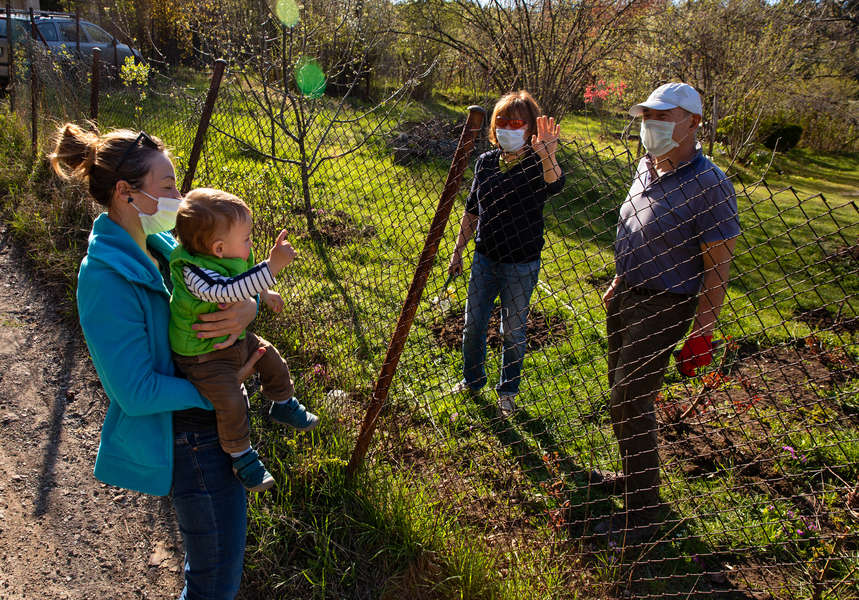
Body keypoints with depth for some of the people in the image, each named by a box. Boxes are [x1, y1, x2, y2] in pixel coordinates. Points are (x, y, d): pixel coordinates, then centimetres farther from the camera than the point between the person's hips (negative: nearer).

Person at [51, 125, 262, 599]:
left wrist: (247, 309, -18)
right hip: (185, 439, -8)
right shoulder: (107, 279, -25)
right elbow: (136, 393, -24)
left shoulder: (157, 244, 0)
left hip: (212, 419, 9)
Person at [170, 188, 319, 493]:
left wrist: (264, 293, 18)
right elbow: (226, 291, -52)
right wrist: (272, 265, -57)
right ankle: (241, 455, 7)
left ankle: (283, 405, 44)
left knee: (273, 360, 16)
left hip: (236, 337, 8)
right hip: (203, 354, -8)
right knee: (231, 401, -17)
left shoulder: (233, 258, -8)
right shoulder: (192, 272, -35)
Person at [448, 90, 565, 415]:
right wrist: (457, 250, 13)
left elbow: (554, 185, -37)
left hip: (521, 265, -4)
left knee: (513, 331, 10)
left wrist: (548, 155, -57)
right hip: (484, 258, 4)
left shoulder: (536, 165, -12)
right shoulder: (486, 161, 2)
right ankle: (472, 380, 39)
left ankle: (507, 391, 32)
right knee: (473, 325, 14)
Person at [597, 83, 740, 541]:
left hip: (664, 306, -8)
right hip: (627, 296, 8)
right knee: (621, 393, 17)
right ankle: (633, 476, 37)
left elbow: (718, 267, -18)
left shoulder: (709, 185, -20)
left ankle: (642, 513, 9)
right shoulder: (648, 166, 5)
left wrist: (702, 332, -18)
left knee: (631, 401, -6)